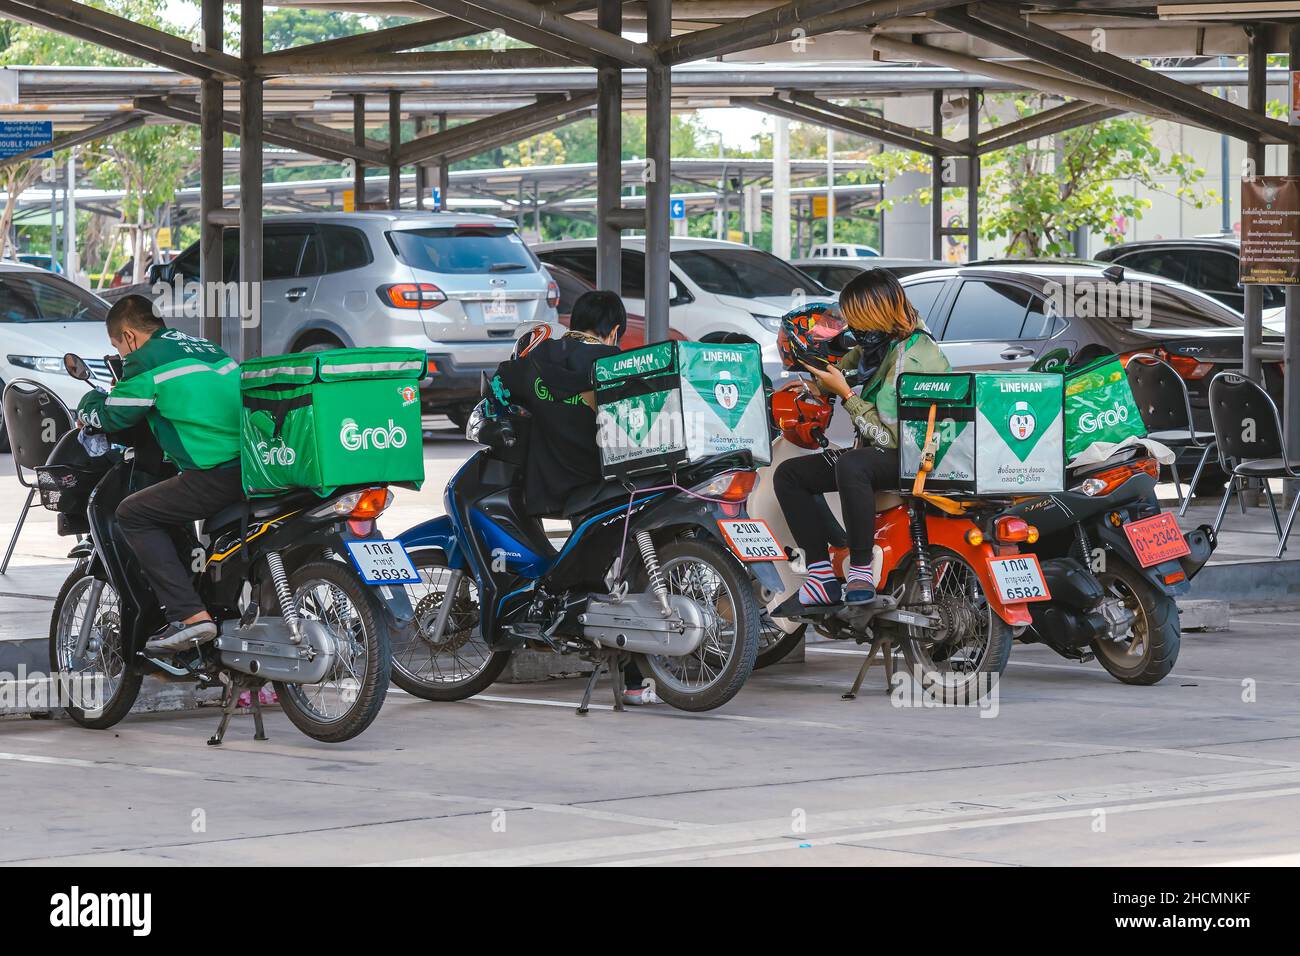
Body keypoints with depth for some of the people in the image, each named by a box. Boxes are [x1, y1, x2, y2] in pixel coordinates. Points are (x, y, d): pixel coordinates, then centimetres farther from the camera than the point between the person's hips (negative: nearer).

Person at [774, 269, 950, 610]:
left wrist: (845, 394, -18)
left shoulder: (909, 360, -21)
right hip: (879, 451, 10)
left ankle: (861, 570, -32)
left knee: (850, 466, -41)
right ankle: (822, 576, -7)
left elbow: (892, 437, -24)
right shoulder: (882, 342, 7)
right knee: (788, 474, 0)